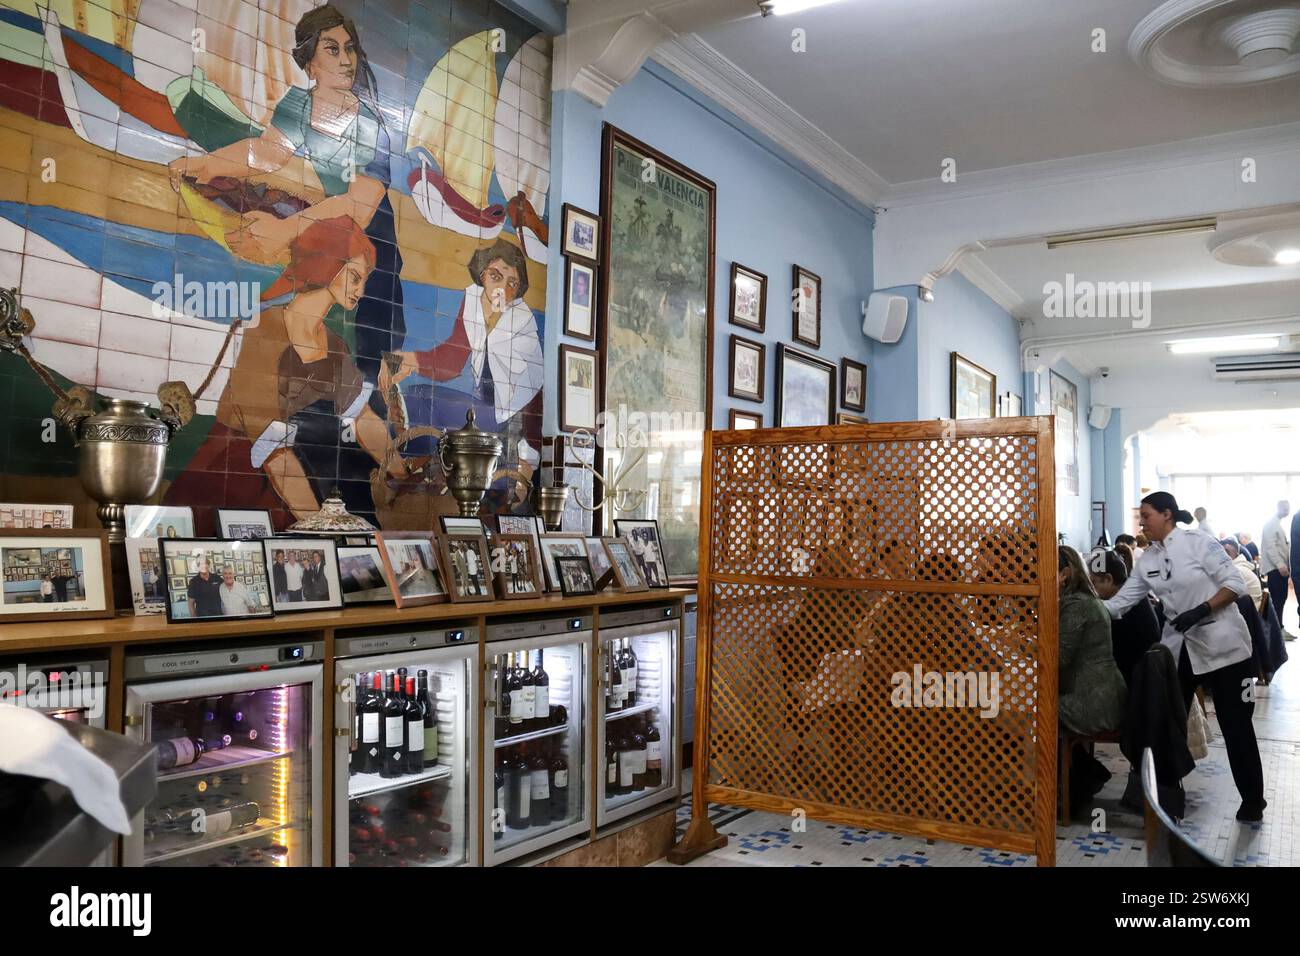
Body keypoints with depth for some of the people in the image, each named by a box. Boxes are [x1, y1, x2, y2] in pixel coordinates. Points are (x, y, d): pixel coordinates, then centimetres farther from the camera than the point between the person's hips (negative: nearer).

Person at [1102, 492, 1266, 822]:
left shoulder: (1198, 542, -11)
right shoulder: (1147, 560, 5)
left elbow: (1235, 584, -13)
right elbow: (1120, 602, 4)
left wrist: (1201, 610, -22)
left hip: (1222, 644, -5)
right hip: (1179, 647, 6)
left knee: (1236, 726, 6)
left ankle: (1252, 801, 21)